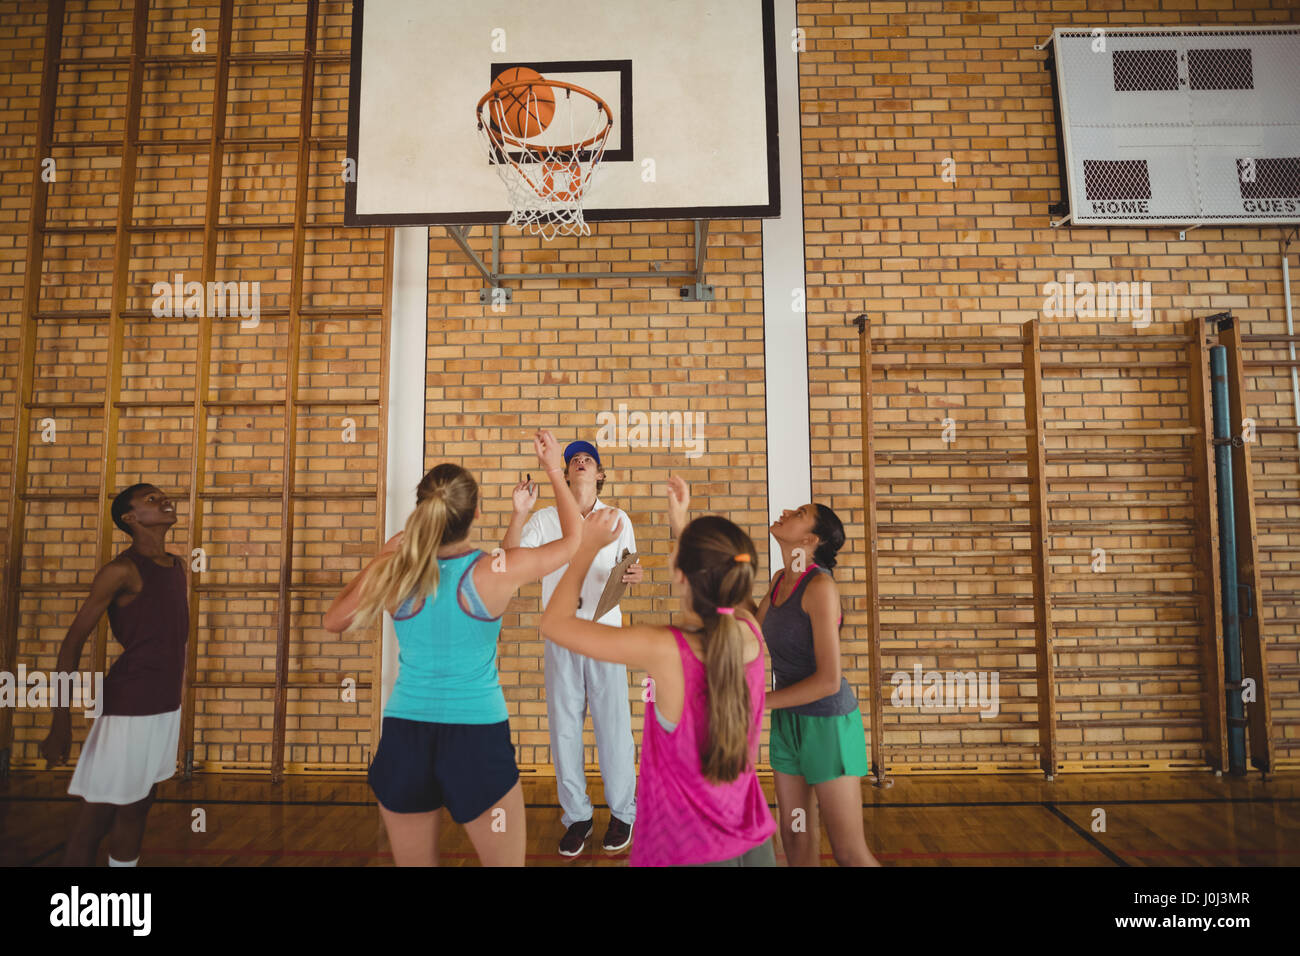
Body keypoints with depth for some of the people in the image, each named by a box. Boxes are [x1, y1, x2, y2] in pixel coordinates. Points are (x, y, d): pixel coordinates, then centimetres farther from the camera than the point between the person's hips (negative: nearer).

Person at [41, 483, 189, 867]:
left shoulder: (178, 567, 10)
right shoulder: (122, 569, -12)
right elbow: (73, 641, -12)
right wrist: (61, 720, -14)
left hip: (167, 705, 7)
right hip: (130, 706, -7)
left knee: (137, 807, 17)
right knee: (98, 809, 4)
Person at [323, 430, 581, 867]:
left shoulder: (393, 571, -8)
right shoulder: (497, 571, -15)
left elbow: (334, 621, 11)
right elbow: (573, 539, 2)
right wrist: (555, 472, 11)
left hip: (404, 736, 3)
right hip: (479, 737, -3)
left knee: (413, 861, 22)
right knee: (506, 860, 15)